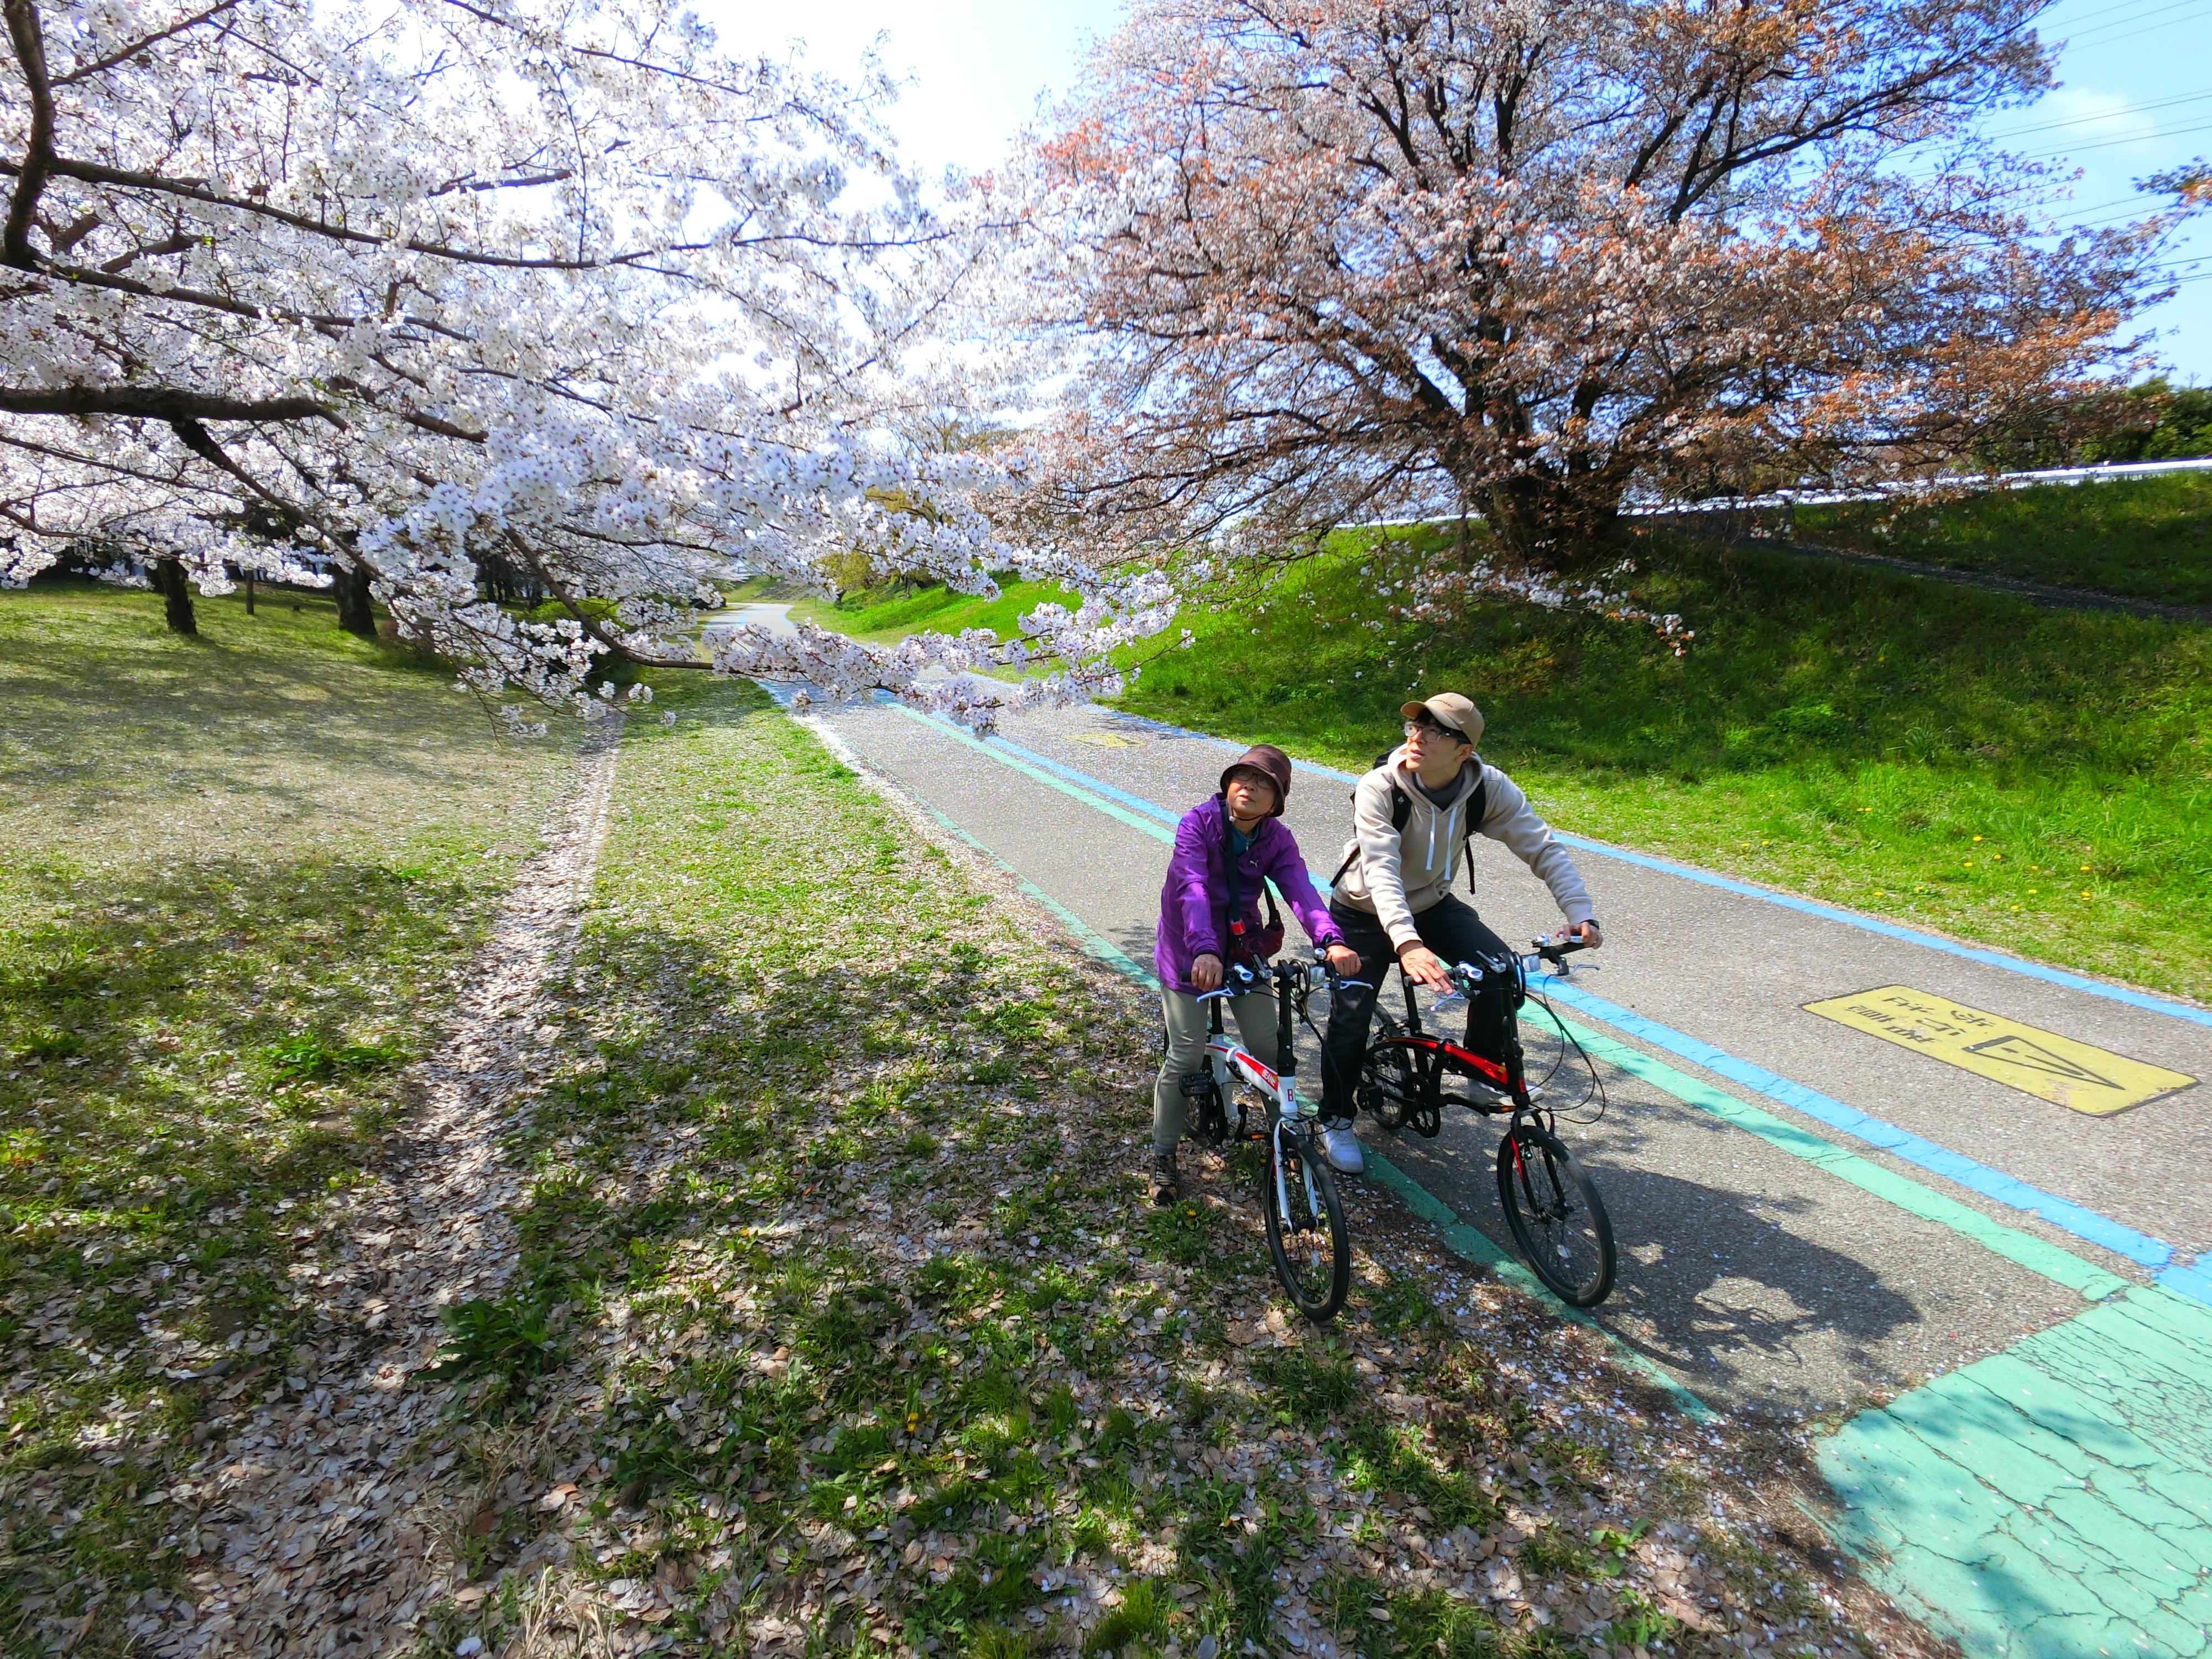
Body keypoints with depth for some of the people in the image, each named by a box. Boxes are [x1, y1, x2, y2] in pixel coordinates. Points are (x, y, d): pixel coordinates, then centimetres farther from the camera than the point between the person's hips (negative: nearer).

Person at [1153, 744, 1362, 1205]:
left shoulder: (1277, 839, -8)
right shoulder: (1198, 824, -19)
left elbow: (1300, 890, -23)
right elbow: (1192, 888, -34)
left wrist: (1331, 940, -42)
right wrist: (1204, 950, -50)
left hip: (1242, 950, 4)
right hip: (1190, 953, -3)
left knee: (1270, 1051, -1)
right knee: (1186, 1058, -7)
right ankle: (1163, 1156, 13)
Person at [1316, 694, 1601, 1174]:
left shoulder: (1489, 787, -21)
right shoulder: (1379, 788, -31)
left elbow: (1542, 847, -19)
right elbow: (1381, 872, -42)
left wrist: (1579, 913, -34)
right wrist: (1407, 943, -56)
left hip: (1431, 904, 3)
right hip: (1365, 912, -3)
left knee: (1501, 971, -18)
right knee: (1352, 1014, -10)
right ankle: (1336, 1120, 14)